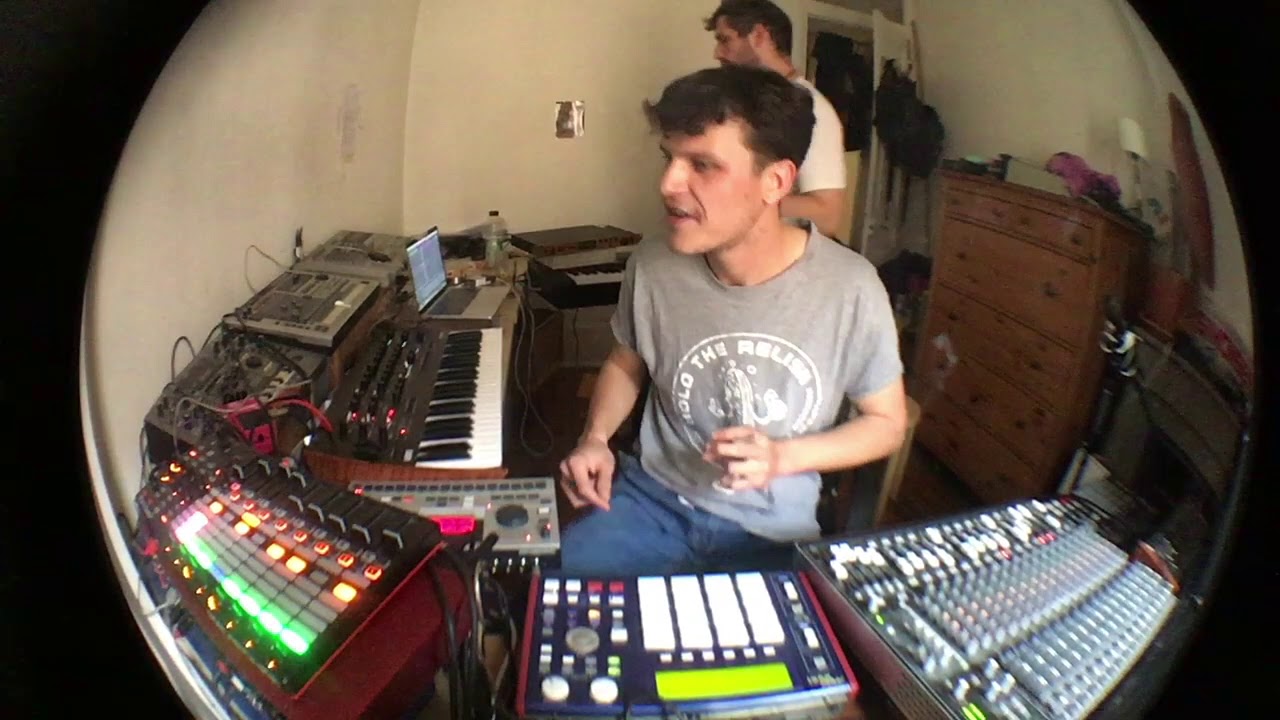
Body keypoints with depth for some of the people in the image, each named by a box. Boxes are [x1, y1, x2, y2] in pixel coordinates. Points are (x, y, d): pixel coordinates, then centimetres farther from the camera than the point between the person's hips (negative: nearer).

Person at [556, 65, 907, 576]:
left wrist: (782, 457, -17)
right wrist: (596, 437, -7)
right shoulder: (652, 266, -10)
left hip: (770, 533, -1)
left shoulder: (849, 289, -17)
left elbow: (887, 423, -2)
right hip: (652, 496, 2)